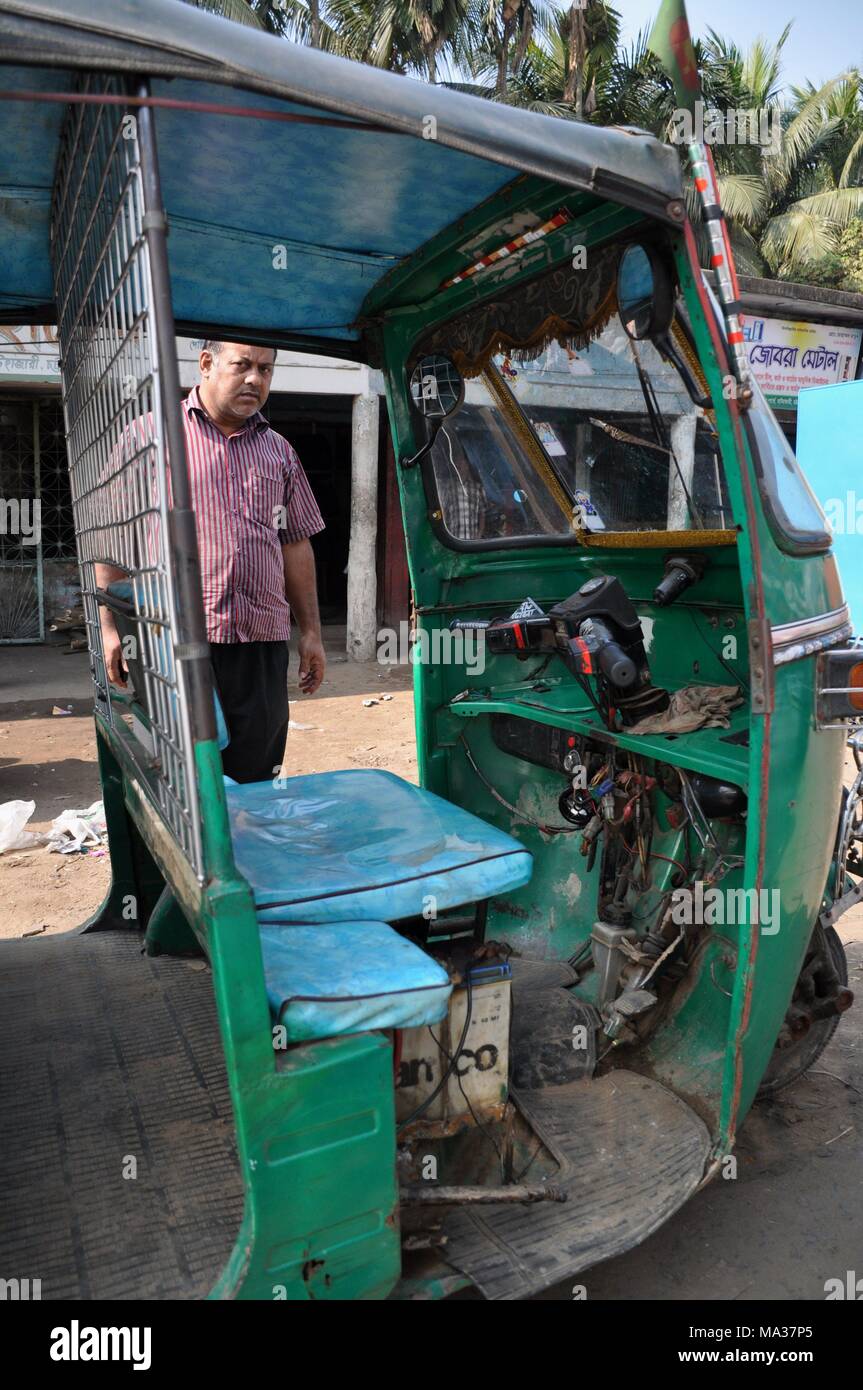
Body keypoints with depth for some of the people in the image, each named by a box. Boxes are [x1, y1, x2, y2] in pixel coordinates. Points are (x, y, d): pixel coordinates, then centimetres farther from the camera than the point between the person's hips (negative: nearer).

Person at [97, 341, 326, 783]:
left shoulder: (279, 451, 17)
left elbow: (296, 544, 19)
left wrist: (310, 631, 15)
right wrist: (112, 626, -4)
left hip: (262, 643, 4)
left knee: (255, 783, 6)